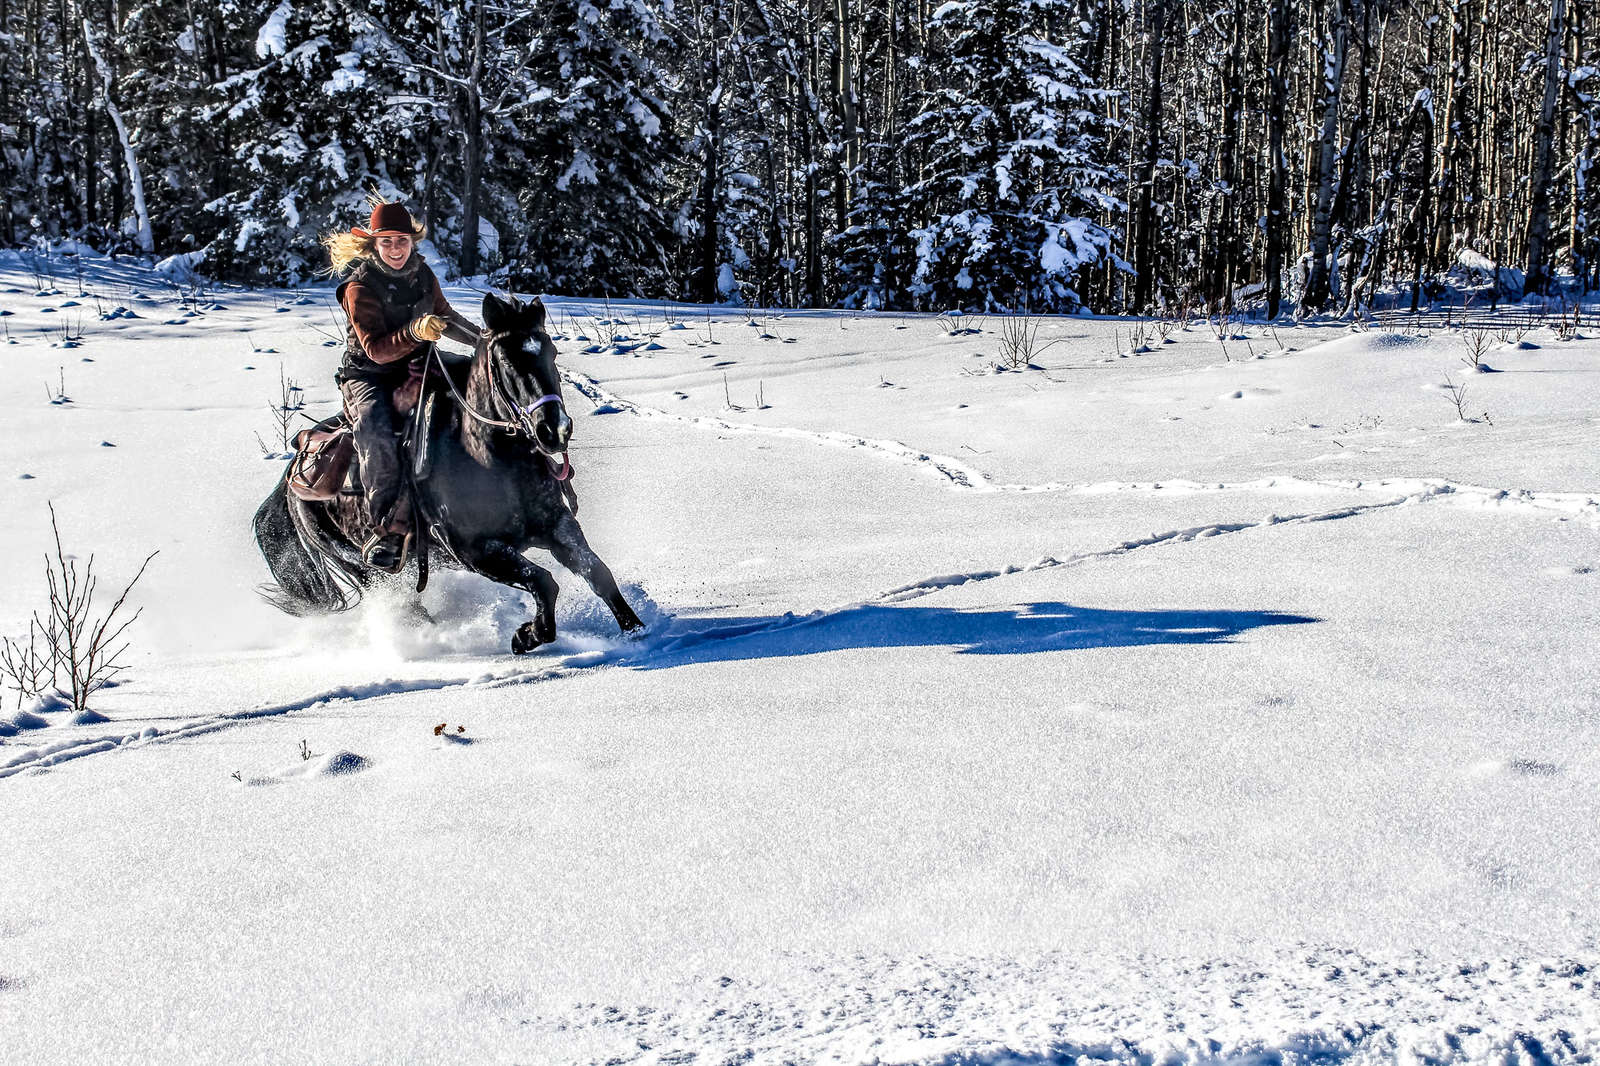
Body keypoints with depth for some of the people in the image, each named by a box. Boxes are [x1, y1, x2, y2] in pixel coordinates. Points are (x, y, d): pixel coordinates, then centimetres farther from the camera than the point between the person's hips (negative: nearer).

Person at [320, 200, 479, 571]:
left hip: (416, 370, 6)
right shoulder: (360, 287, -12)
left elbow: (445, 317, 25)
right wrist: (415, 332, -37)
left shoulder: (423, 276, 5)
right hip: (367, 375, -6)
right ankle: (386, 528, -35)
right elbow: (376, 350, -22)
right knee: (374, 428, -35)